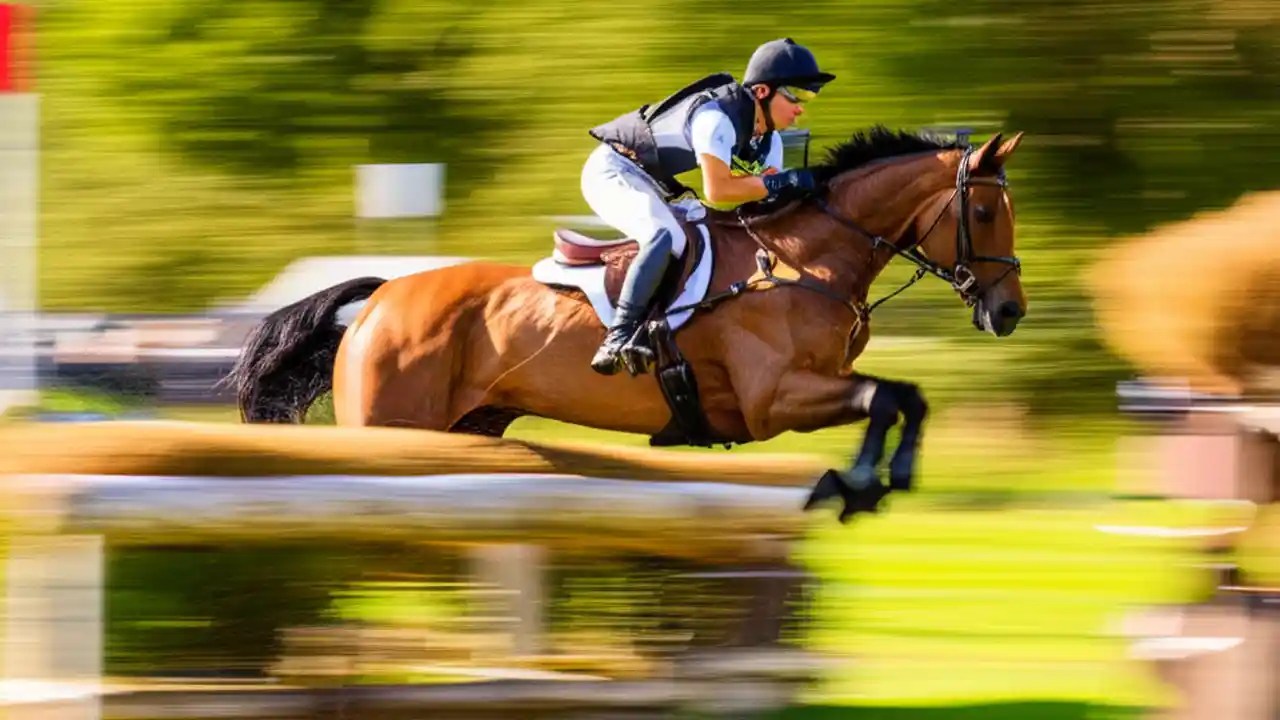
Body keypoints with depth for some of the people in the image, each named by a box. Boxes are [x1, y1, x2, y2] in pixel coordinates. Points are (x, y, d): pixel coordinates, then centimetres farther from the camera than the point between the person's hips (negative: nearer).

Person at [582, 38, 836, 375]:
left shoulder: (769, 141, 1)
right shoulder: (717, 117, -28)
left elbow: (771, 197, 0)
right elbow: (716, 191, -34)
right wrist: (778, 182, -31)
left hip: (651, 183, 10)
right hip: (612, 170, -10)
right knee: (667, 237, -34)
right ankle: (618, 339, -38)